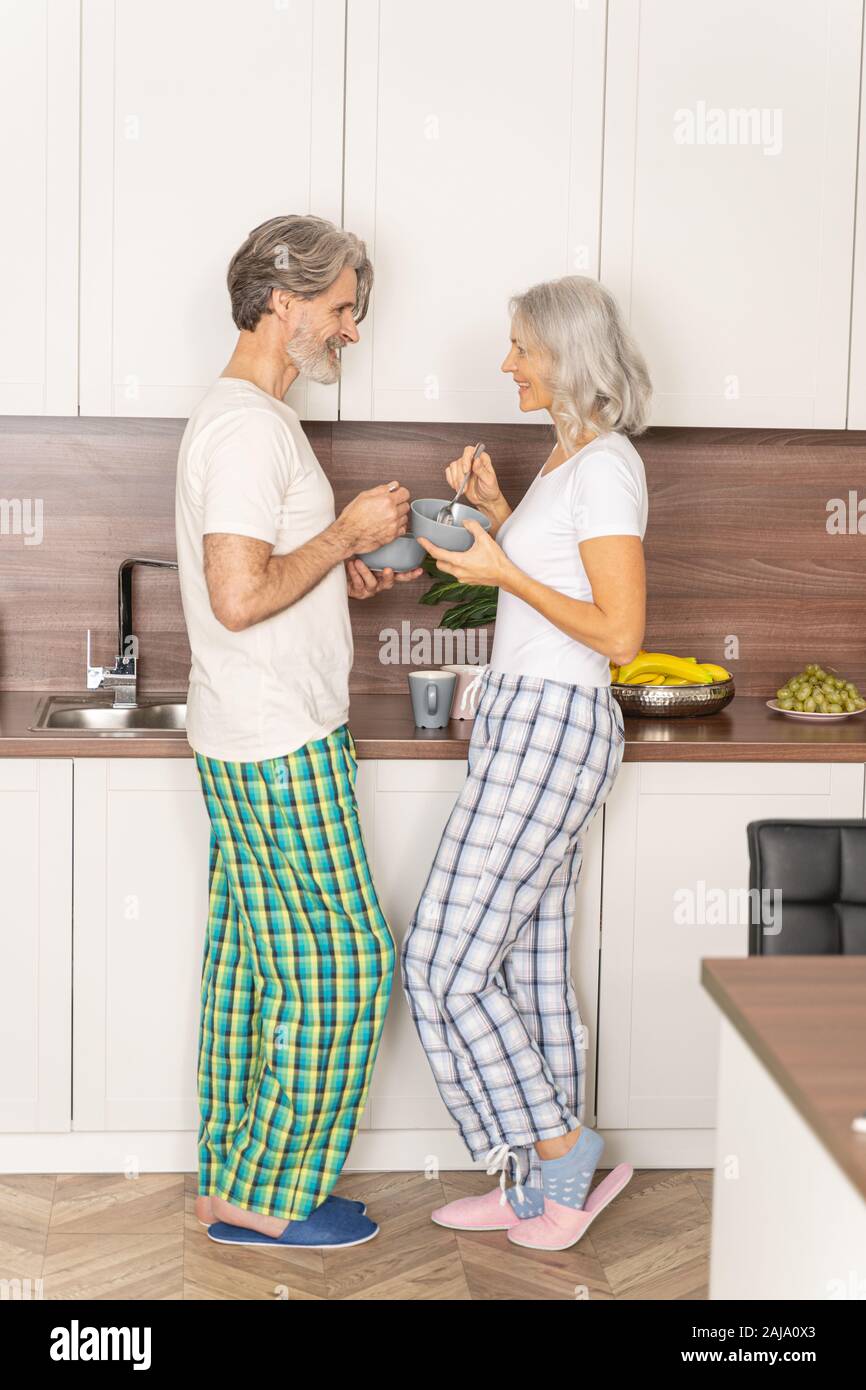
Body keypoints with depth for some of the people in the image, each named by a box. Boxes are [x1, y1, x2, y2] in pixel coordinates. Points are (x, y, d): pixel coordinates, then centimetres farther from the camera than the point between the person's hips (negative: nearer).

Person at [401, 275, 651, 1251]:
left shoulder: (605, 466, -16)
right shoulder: (568, 455, 14)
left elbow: (618, 632, -19)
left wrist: (504, 572, -18)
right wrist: (495, 508, 12)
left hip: (554, 726, -10)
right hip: (523, 719, 10)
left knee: (448, 963, -7)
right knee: (524, 960, 12)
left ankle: (560, 1150, 7)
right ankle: (542, 1186, 21)